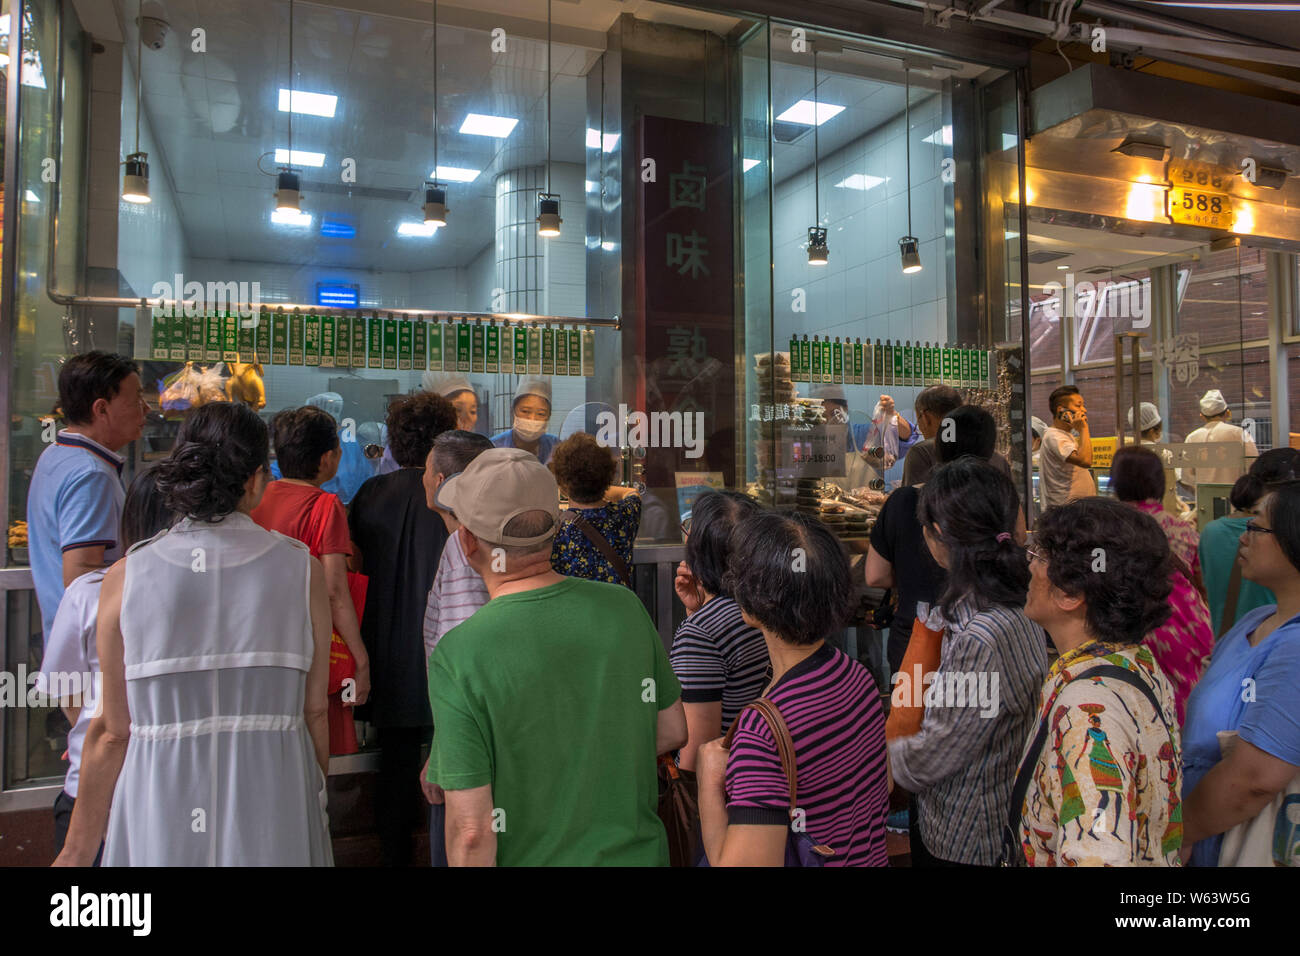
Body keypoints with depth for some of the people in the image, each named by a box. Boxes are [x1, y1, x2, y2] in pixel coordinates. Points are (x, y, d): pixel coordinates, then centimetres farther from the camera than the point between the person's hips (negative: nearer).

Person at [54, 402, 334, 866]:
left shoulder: (125, 577, -6)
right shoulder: (302, 569, -7)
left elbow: (113, 732, -2)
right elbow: (314, 712, -3)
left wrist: (77, 851, 10)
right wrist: (315, 806, 13)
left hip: (160, 821, 1)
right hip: (272, 806, 0)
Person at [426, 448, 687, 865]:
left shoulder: (457, 656, -24)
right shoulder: (624, 606, -12)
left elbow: (472, 829, -21)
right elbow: (672, 732, 1)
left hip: (534, 858, -3)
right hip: (638, 852, 4)